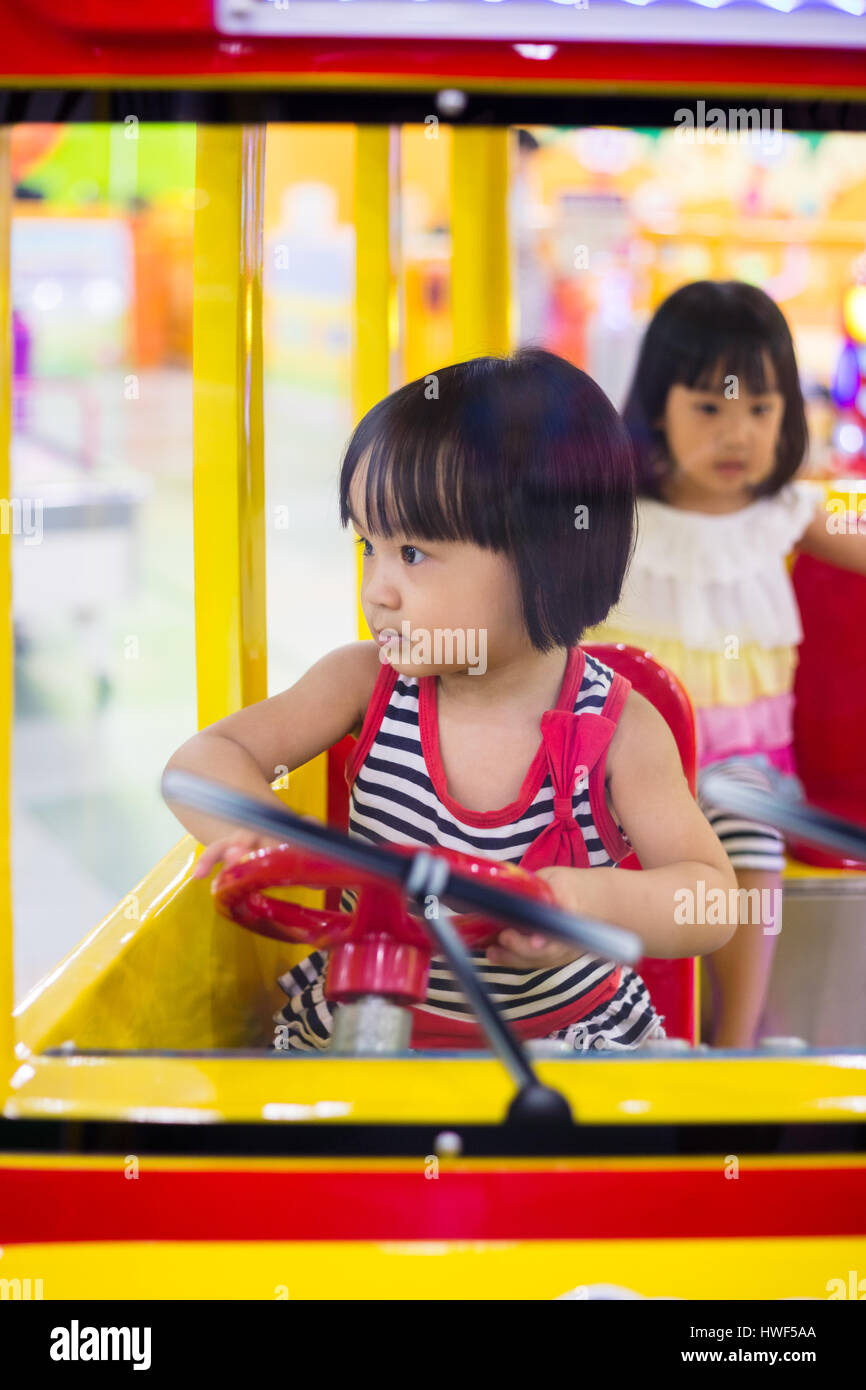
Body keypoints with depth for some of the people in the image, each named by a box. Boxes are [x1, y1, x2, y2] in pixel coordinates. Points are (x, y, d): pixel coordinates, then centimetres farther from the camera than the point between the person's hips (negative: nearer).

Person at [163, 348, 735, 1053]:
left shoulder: (618, 730, -15)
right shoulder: (368, 683, -9)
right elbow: (203, 758, -8)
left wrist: (594, 902, -37)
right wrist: (259, 832, -32)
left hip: (569, 1028, -1)